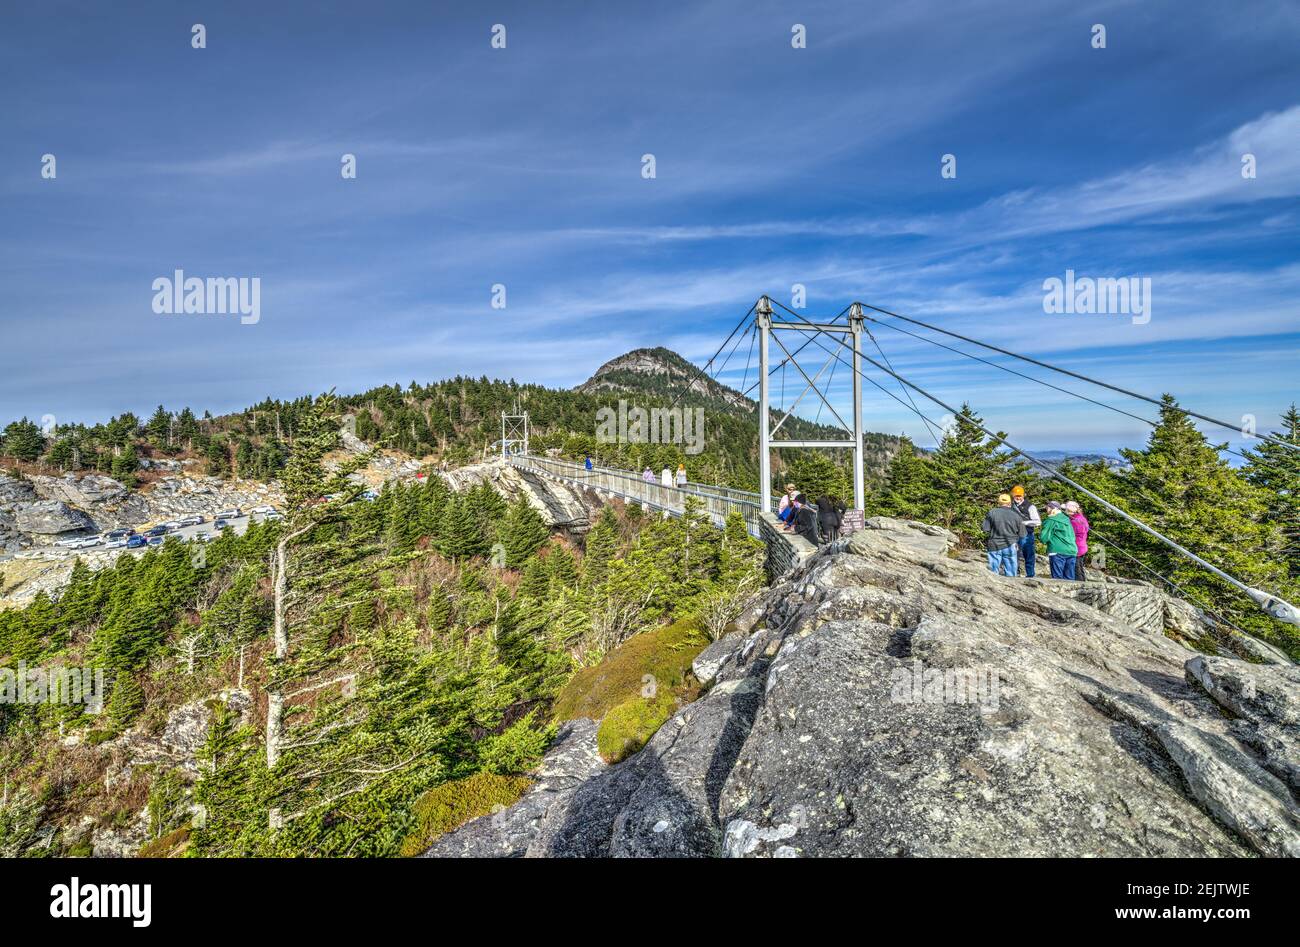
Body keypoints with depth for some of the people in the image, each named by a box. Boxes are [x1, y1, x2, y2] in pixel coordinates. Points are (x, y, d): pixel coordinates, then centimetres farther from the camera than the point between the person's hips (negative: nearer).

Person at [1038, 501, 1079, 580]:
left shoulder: (1051, 520, -6)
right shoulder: (1067, 519, 17)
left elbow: (1044, 538, -8)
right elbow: (1073, 536, 22)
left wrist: (1039, 535, 12)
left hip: (1058, 552, -7)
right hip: (1072, 551, 7)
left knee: (1057, 578, -5)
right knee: (1069, 578, 10)